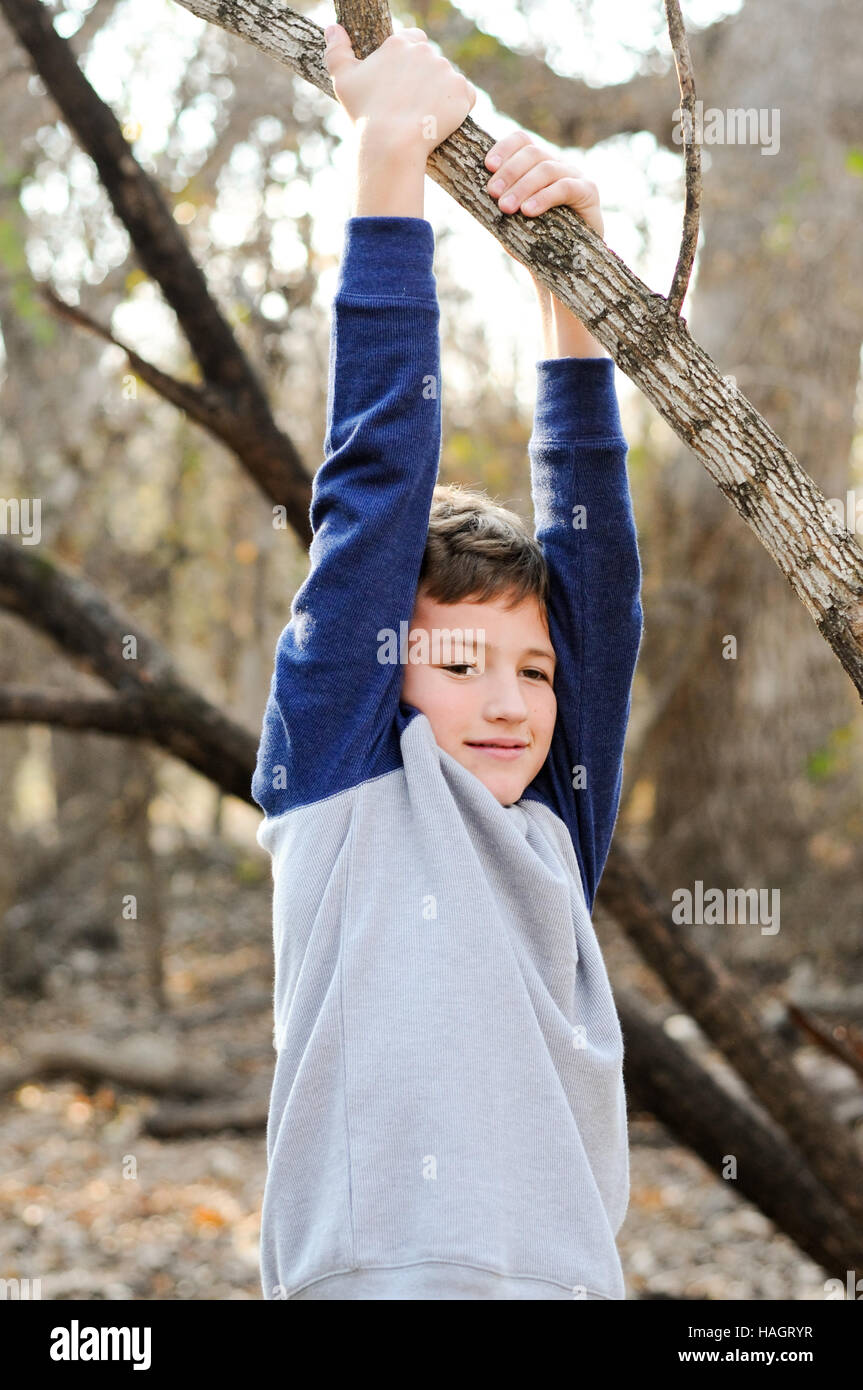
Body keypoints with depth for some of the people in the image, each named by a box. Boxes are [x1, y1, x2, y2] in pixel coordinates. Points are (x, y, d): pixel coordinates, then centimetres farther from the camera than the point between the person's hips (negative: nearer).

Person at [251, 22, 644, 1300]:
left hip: (573, 1271, 4)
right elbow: (375, 476, 3)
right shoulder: (342, 777, 5)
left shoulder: (556, 825, 15)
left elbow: (595, 556, 12)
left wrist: (572, 283, 11)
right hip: (381, 1270, -4)